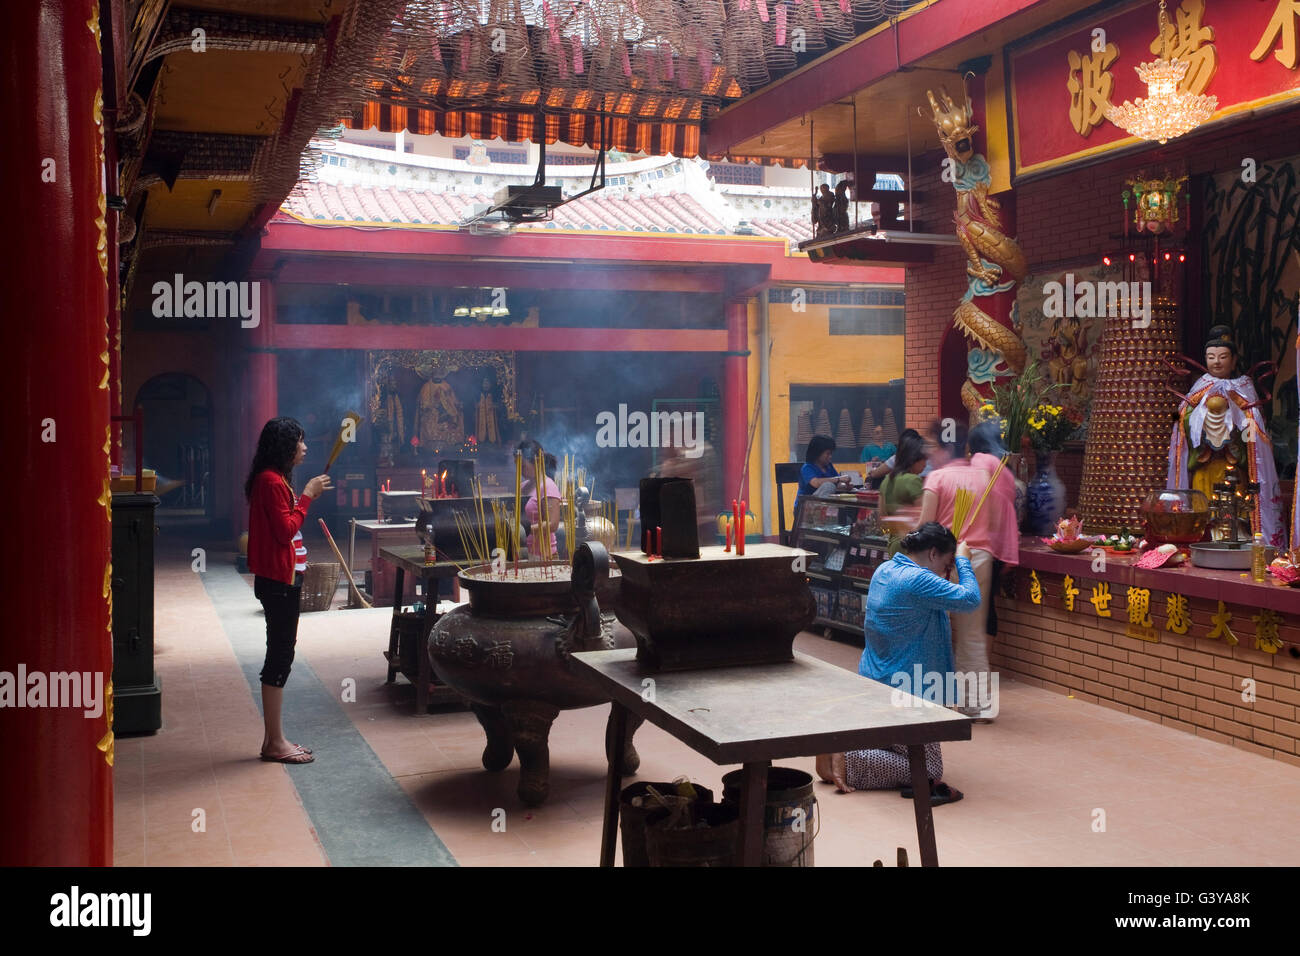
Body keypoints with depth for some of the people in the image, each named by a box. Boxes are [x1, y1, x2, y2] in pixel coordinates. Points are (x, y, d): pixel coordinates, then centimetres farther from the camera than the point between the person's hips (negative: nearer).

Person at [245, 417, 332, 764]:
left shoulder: (275, 479, 17)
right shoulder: (270, 480, -16)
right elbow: (286, 530, -19)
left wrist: (309, 495, 13)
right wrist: (307, 495, -14)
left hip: (283, 578, 11)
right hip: (279, 579, -11)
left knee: (280, 653, 12)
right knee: (280, 655, -6)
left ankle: (273, 738, 18)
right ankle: (275, 742, 1)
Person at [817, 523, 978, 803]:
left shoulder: (885, 570, 8)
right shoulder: (917, 580, -22)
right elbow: (969, 599, -22)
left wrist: (957, 559, 14)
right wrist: (963, 561, -6)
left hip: (872, 681, 10)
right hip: (902, 689, -10)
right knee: (928, 770, 2)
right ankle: (845, 762, -12)